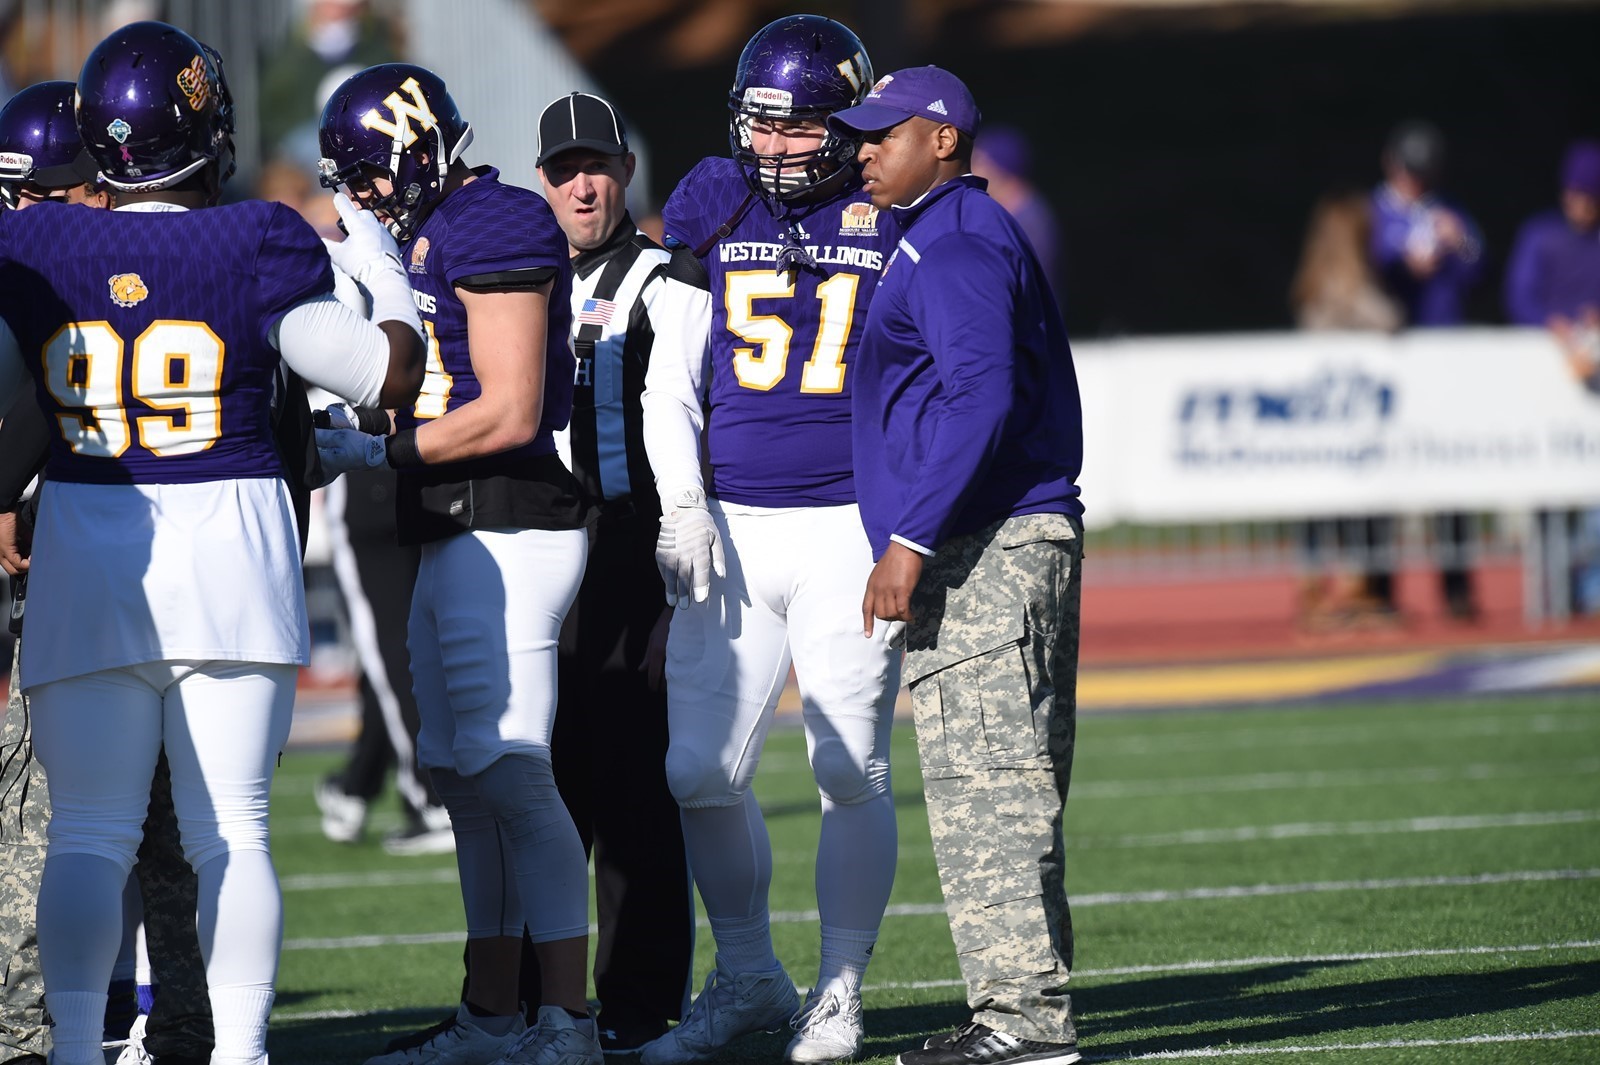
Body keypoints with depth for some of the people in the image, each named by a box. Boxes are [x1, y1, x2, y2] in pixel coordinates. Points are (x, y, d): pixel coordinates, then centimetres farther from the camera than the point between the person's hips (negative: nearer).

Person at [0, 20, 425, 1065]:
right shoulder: (257, 247, -7)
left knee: (88, 836, 4)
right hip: (231, 549, -1)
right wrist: (385, 276, 14)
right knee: (232, 832, 4)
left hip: (85, 550, 1)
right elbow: (387, 374, -2)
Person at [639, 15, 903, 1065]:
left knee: (851, 771, -3)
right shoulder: (713, 210, 6)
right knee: (700, 771, 0)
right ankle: (748, 979, 19)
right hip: (732, 531, 3)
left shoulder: (894, 218, 0)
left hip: (850, 531, -3)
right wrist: (683, 507, -3)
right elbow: (669, 380, 8)